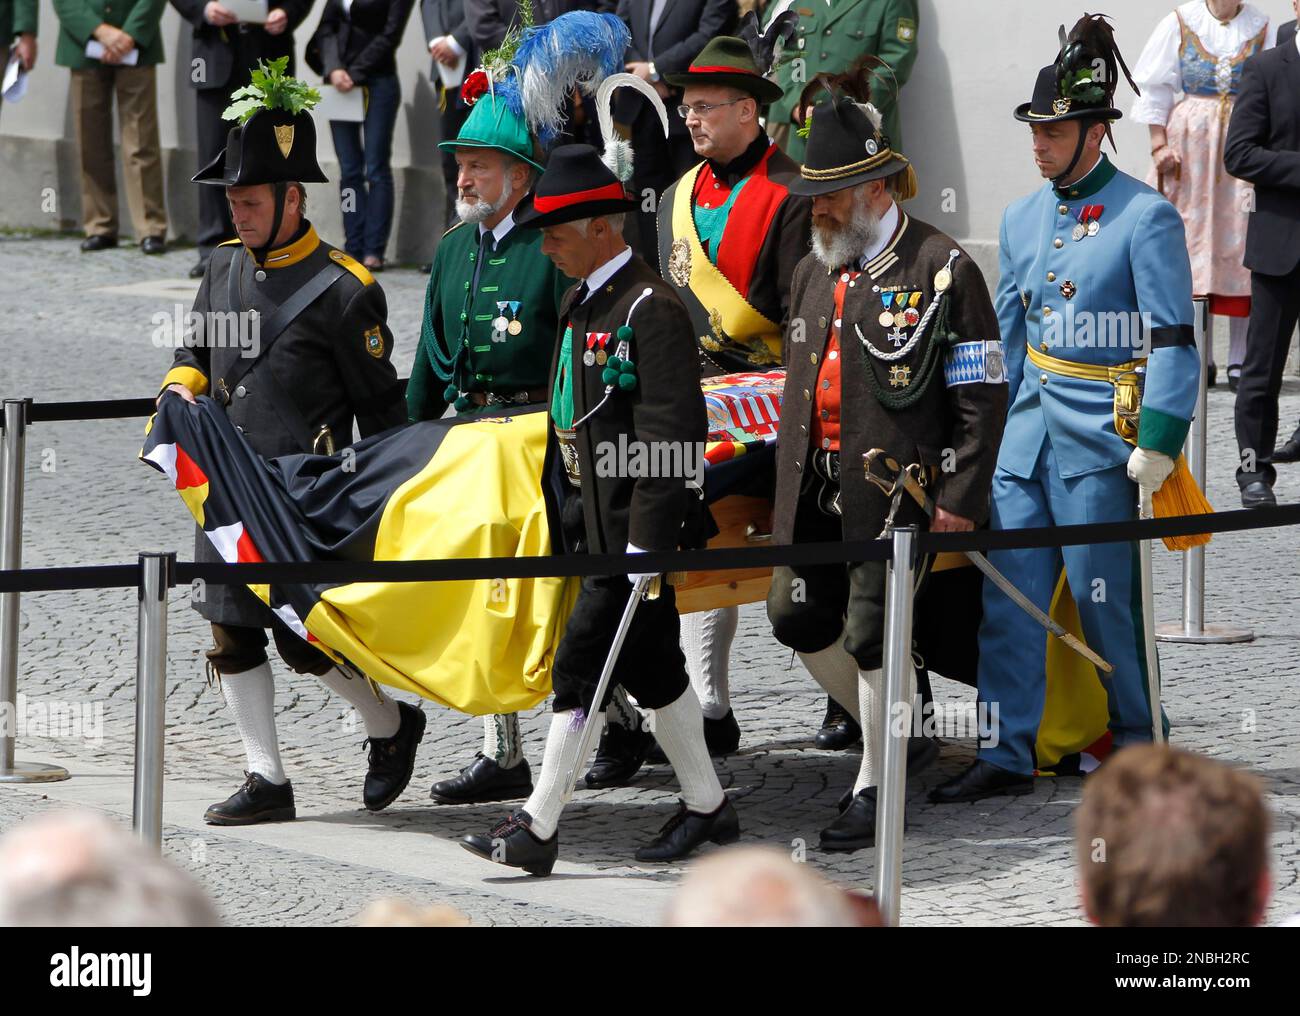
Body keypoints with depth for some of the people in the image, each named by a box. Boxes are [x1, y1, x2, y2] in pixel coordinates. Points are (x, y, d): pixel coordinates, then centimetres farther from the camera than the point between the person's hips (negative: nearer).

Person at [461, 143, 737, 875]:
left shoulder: (651, 310, -16)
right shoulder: (585, 302, 13)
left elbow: (671, 438, -20)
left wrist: (647, 544, -22)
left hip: (631, 531, -9)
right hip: (596, 525, 9)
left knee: (582, 665, -9)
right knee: (651, 667, 14)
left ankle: (539, 829, -8)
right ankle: (708, 806, 24)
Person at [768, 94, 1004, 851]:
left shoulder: (942, 268, -9)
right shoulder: (814, 272, 14)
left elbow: (983, 395, -10)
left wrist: (960, 500, -14)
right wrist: (789, 484, 20)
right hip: (818, 484, 8)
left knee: (873, 632, -5)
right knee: (798, 618, 9)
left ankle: (875, 787, 10)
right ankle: (905, 738, 27)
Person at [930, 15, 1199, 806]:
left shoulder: (1145, 219, -8)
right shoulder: (1023, 221, 12)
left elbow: (1174, 340, -11)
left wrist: (1159, 442, -18)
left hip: (1101, 441, -6)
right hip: (1026, 436, 6)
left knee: (1106, 599, 1)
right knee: (1008, 594, 2)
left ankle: (1139, 748, 18)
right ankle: (1008, 755, 5)